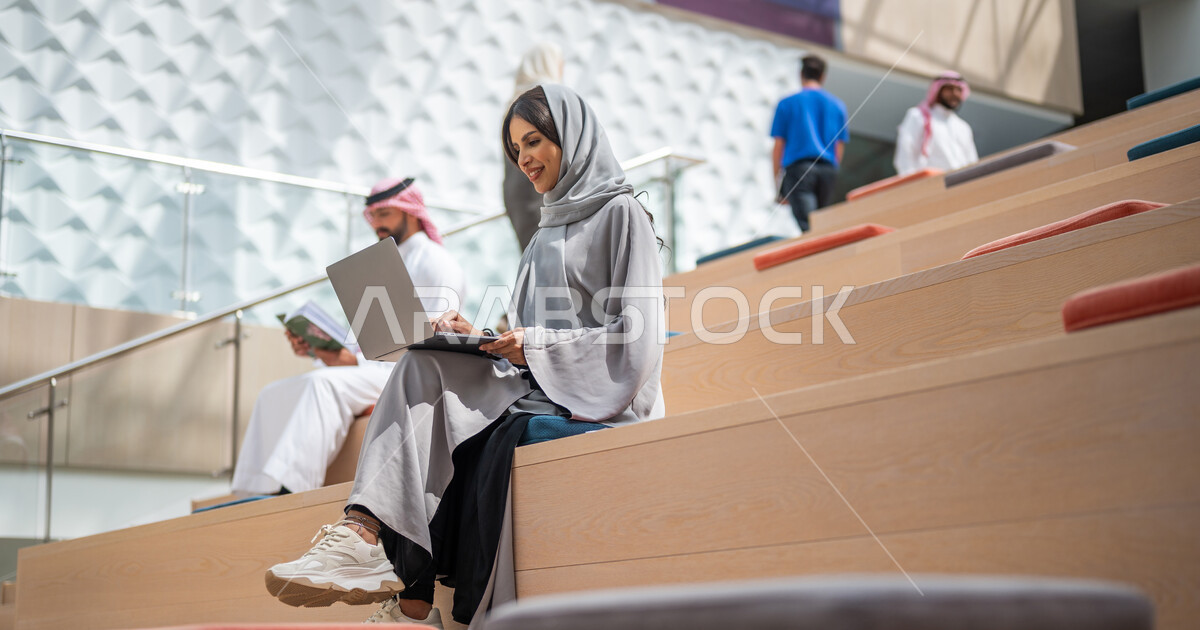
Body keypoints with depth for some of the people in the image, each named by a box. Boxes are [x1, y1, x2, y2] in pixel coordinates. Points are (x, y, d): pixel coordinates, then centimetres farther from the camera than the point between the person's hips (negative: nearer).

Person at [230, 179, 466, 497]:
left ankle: (288, 489, -44)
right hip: (369, 370, 9)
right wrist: (314, 346, 2)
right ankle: (251, 496, -19)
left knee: (324, 384, -34)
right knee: (273, 395, -7)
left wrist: (358, 362, -19)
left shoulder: (434, 262, 1)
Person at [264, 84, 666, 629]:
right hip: (539, 387, 6)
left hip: (599, 396, -6)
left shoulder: (620, 213, 1)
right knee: (425, 368, -21)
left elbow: (636, 338, -10)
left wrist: (537, 344, -17)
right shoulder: (548, 231, 26)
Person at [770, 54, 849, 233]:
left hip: (798, 166, -3)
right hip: (828, 169, 3)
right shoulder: (837, 105, 13)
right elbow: (840, 146, 13)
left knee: (807, 225, -14)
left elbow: (779, 145, 2)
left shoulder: (787, 104, 5)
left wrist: (777, 179, 7)